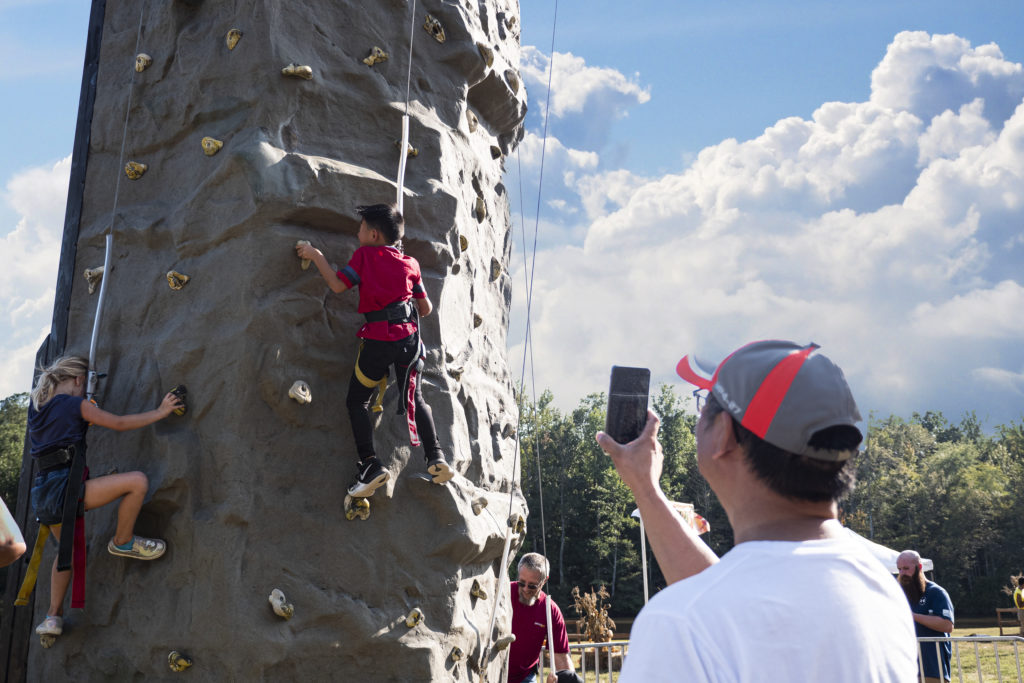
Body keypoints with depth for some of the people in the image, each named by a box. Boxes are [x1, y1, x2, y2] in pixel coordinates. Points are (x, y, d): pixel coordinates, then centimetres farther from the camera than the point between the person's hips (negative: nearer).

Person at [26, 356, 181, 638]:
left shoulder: (36, 408, 15)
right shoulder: (75, 404, -4)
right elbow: (119, 423, -3)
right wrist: (161, 412, 5)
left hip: (43, 495, 9)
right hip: (65, 487, -9)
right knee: (137, 481, -14)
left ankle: (53, 615, 29)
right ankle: (123, 542, 4)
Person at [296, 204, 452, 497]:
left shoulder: (365, 254, 0)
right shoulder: (410, 263, 11)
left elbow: (337, 285, -5)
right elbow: (426, 308, 14)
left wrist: (316, 256, 6)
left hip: (378, 339, -4)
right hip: (408, 337, 4)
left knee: (357, 400, 9)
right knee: (415, 398, 19)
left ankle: (370, 465, -1)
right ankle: (436, 457, 9)